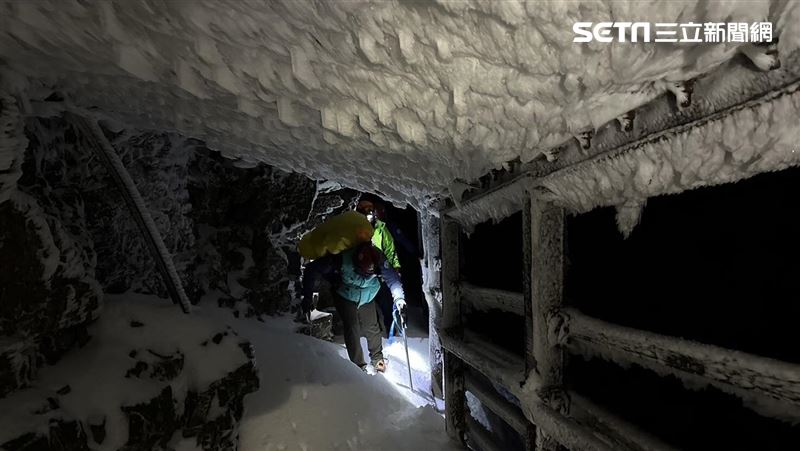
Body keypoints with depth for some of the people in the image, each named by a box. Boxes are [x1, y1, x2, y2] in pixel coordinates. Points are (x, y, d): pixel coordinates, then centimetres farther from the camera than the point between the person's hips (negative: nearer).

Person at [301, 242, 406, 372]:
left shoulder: (379, 261, -33)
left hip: (367, 299, 2)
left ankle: (377, 358, 25)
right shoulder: (342, 259, -38)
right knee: (352, 329, -11)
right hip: (345, 298, -2)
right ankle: (359, 365, 4)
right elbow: (312, 270, -26)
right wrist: (307, 297, -22)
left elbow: (392, 278, -21)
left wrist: (399, 297, -39)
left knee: (372, 328, 2)